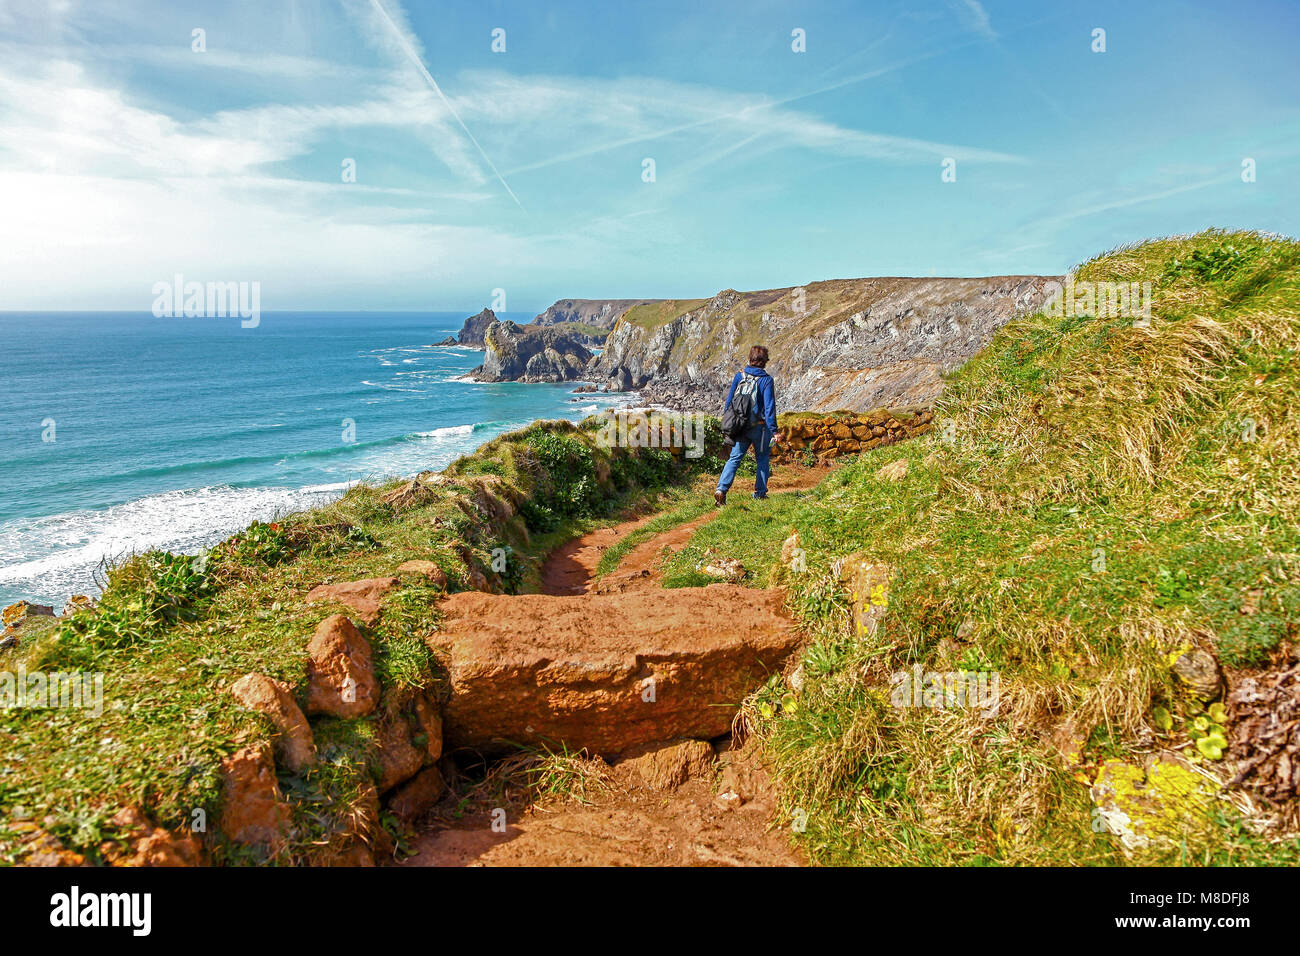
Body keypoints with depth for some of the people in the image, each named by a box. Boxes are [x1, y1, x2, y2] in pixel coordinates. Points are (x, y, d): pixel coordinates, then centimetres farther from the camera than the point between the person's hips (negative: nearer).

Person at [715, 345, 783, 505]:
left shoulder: (740, 375, 0)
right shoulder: (767, 380, -10)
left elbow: (730, 399, 5)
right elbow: (769, 406, -13)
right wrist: (774, 431, -11)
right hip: (760, 426, -3)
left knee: (735, 458, 6)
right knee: (763, 459, 15)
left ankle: (721, 488, -13)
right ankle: (760, 493, 20)